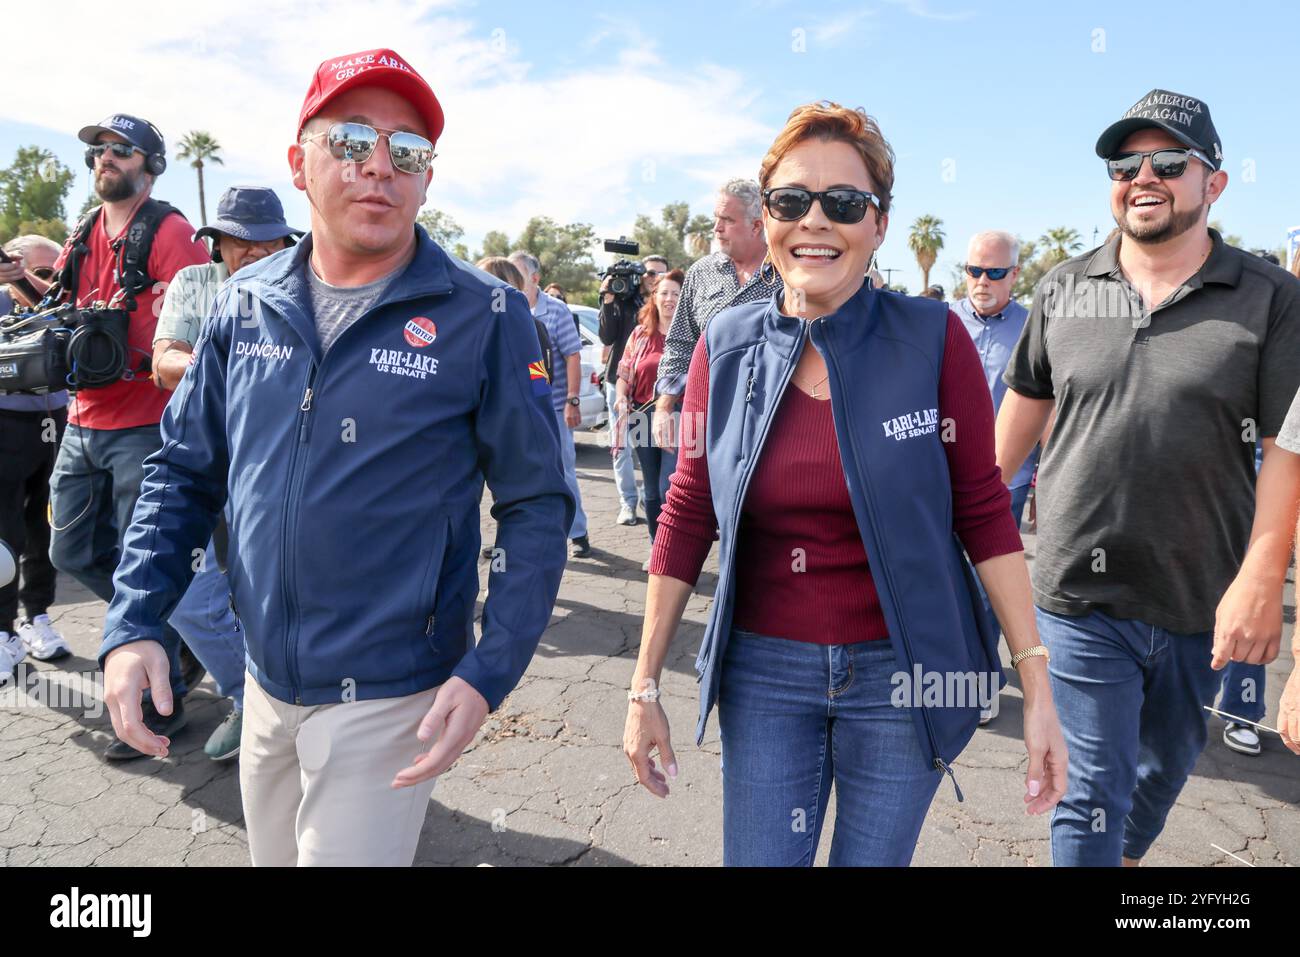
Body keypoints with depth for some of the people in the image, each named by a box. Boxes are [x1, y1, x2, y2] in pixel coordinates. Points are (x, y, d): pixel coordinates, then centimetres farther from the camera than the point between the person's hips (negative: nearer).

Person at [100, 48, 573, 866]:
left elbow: (536, 505, -10)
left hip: (390, 697, -5)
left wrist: (487, 673, -17)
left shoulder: (484, 316, -13)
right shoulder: (245, 303, 1)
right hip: (265, 683, 5)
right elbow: (183, 472, 8)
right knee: (274, 853, 25)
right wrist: (134, 623, -3)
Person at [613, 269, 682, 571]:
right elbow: (624, 372, 17)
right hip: (644, 418, 5)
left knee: (670, 490, -13)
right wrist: (621, 398, 0)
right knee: (652, 491, 13)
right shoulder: (640, 333, 12)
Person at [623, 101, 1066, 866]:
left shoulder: (933, 338, -9)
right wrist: (646, 686, 2)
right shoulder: (726, 346, -3)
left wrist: (1039, 687, -10)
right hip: (765, 670, 2)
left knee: (872, 858, 14)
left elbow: (985, 514, -6)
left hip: (902, 674, -1)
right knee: (757, 857, 11)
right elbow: (688, 517, 1)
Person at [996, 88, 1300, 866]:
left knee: (1168, 763, 23)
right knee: (1095, 789, 5)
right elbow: (1027, 399, 12)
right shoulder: (1064, 290, 2)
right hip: (1083, 596, 0)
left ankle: (1128, 854, 50)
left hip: (1204, 602, 1)